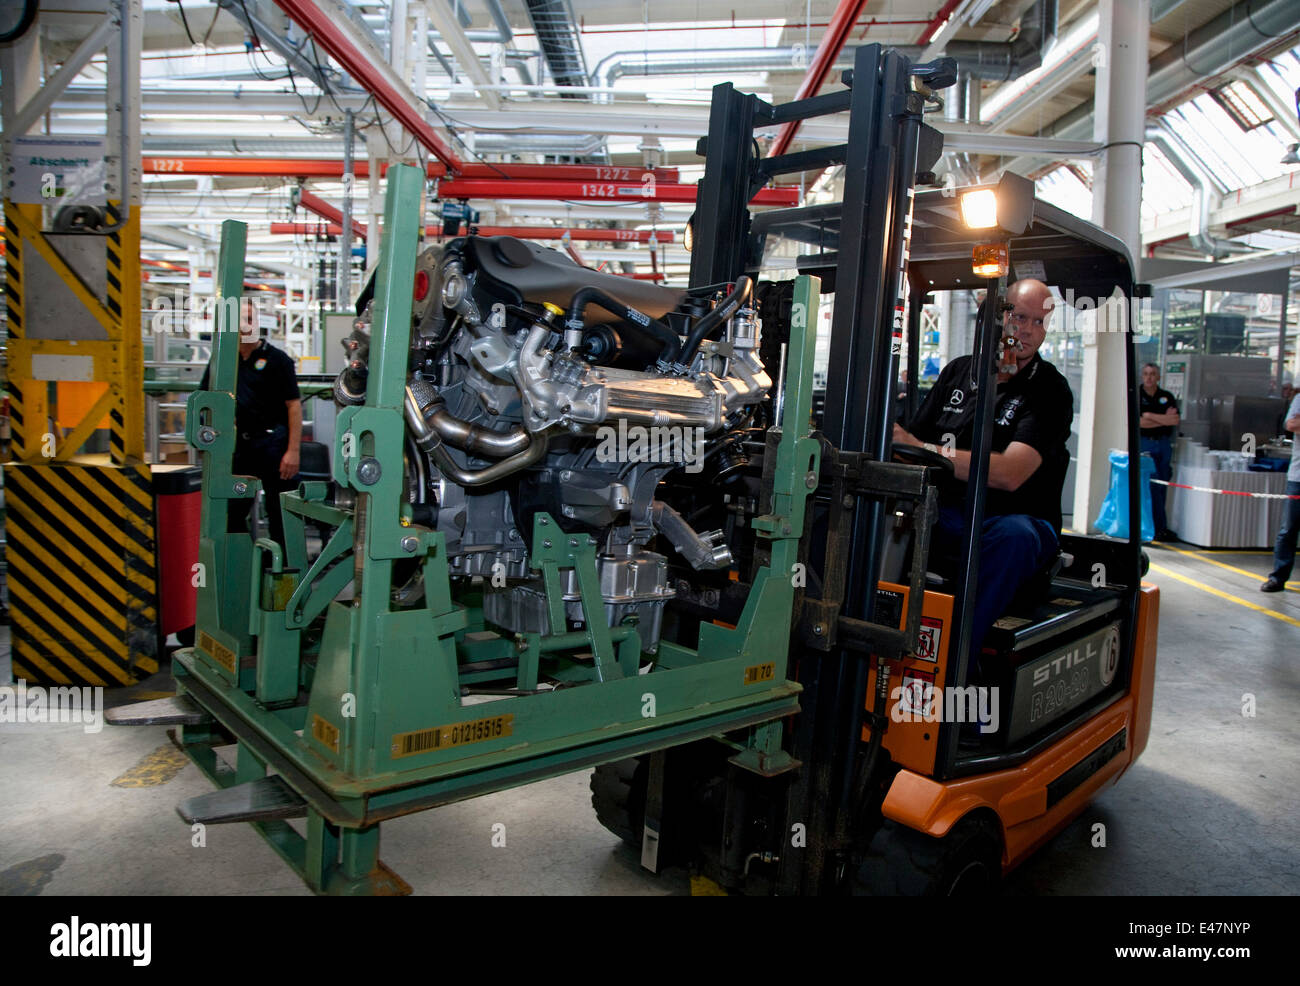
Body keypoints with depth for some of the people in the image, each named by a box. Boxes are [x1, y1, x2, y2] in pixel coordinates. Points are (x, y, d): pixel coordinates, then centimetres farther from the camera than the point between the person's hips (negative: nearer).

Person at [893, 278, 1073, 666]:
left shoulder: (1050, 390, -1)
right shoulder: (958, 371, 16)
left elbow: (1010, 474, -16)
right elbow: (911, 440, 13)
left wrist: (921, 449, -24)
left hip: (1017, 518, -3)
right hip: (946, 514, 4)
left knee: (1014, 535, -38)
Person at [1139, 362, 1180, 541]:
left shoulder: (1167, 397, 11)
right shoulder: (1136, 395, 1)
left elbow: (1176, 420, -2)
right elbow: (1139, 422, -11)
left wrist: (1150, 416, -9)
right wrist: (1164, 420, -6)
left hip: (1164, 444, 4)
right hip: (1145, 444, -4)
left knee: (1162, 486, 4)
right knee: (1153, 486, -8)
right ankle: (1160, 528, -4)